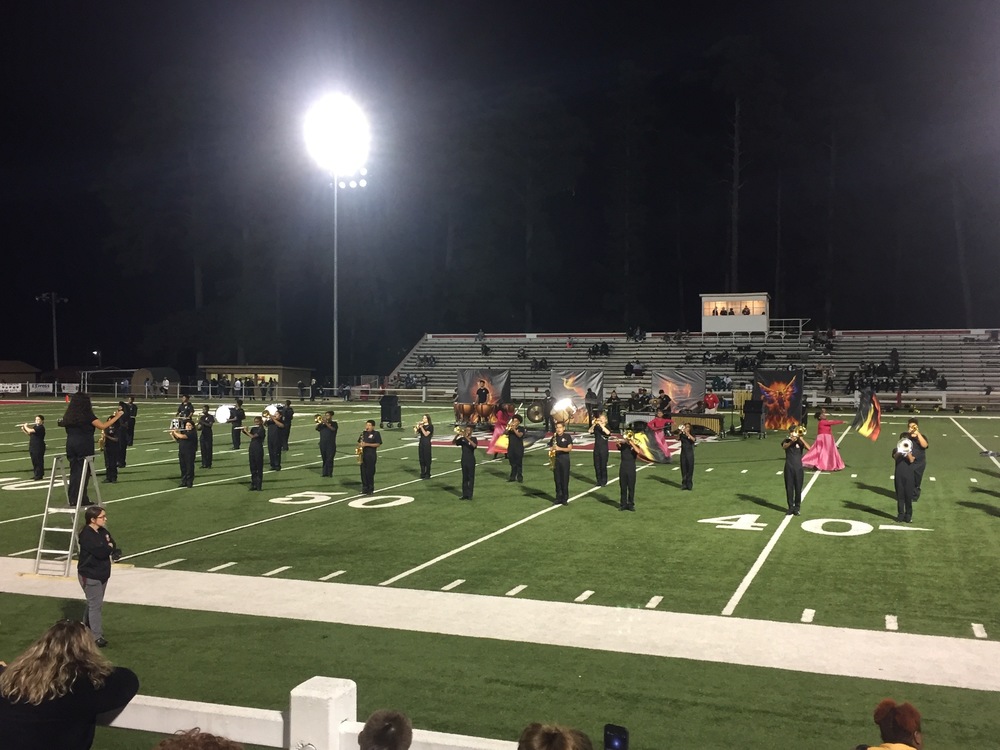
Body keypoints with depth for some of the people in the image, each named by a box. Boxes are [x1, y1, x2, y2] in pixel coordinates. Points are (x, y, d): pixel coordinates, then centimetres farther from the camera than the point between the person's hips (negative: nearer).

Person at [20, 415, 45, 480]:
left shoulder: (41, 428, -14)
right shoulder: (35, 427, 13)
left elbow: (30, 431, -21)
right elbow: (29, 434, 20)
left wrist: (25, 426, -4)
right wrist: (23, 429, 8)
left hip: (39, 447, -9)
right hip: (32, 447, 9)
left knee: (39, 461, -3)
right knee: (34, 461, 13)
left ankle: (39, 475, 3)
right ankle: (36, 474, 21)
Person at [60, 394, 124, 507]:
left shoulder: (68, 416, 7)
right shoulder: (87, 415, -10)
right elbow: (102, 426, -12)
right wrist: (116, 417, -5)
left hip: (71, 445, 6)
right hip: (84, 447, -6)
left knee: (74, 471, 10)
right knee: (83, 472, 0)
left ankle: (73, 499, 11)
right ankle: (82, 499, -1)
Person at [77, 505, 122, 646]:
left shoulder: (103, 531, 6)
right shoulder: (86, 535, -21)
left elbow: (113, 547, 6)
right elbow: (101, 552, -29)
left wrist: (111, 550, -17)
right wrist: (109, 547, -9)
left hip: (102, 574, 8)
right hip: (90, 575, -8)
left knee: (95, 603, 20)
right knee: (95, 605, -7)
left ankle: (86, 628, 37)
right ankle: (97, 636, -3)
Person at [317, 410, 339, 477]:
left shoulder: (334, 424, 4)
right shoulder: (322, 424, 14)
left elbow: (333, 429, -16)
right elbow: (316, 428, -2)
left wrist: (326, 423, -24)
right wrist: (320, 422, -18)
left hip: (331, 445, -4)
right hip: (323, 444, 4)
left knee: (329, 459, -6)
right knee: (324, 459, 9)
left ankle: (329, 473, -2)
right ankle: (324, 472, 16)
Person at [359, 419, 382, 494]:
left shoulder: (376, 433, -4)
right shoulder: (363, 433, 13)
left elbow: (378, 444, -10)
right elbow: (359, 442, 19)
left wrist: (367, 444, -17)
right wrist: (361, 444, -5)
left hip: (371, 455, -5)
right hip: (363, 455, 5)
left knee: (370, 472, -3)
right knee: (363, 472, 6)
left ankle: (371, 489, 4)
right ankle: (364, 488, 15)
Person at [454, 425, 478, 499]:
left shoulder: (473, 439, -4)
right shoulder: (462, 439, 6)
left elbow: (474, 445, -25)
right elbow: (453, 442, -4)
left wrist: (467, 438, -32)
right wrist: (457, 435, -20)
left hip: (471, 461, -4)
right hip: (464, 460, 4)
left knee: (471, 478, -2)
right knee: (464, 478, 8)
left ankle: (470, 495, 1)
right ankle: (465, 494, 12)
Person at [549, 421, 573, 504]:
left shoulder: (567, 436, -2)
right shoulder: (554, 437, 8)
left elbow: (570, 448, -9)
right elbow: (551, 448, 12)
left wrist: (560, 448, -22)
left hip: (565, 459, -3)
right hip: (555, 460, 3)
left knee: (565, 479, -1)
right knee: (557, 479, 5)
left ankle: (565, 498, 5)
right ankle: (558, 497, 12)